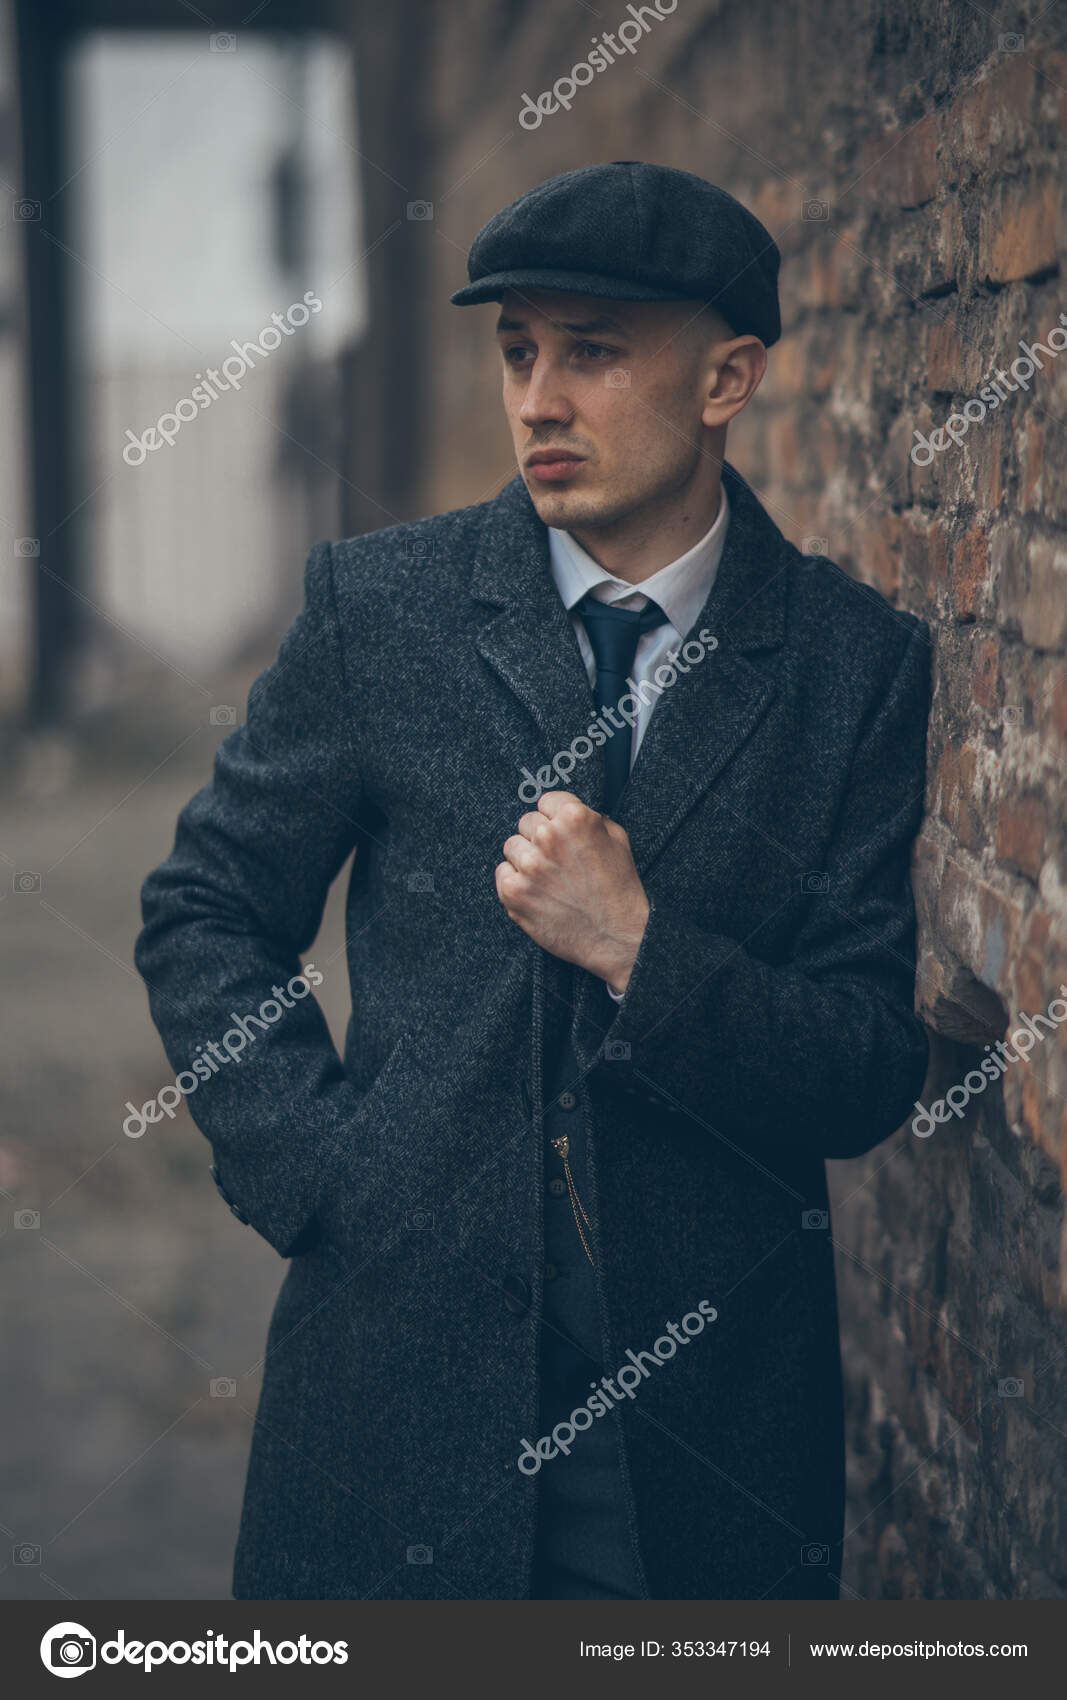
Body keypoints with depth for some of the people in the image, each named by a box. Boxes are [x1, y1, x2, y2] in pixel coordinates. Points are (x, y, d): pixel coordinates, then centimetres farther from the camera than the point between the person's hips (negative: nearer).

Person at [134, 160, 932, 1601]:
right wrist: (323, 1173, -5)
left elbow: (871, 1083, -4)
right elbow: (203, 915, 7)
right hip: (404, 1369, 0)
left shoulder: (859, 660, -3)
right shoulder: (379, 605, -3)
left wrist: (638, 945, -20)